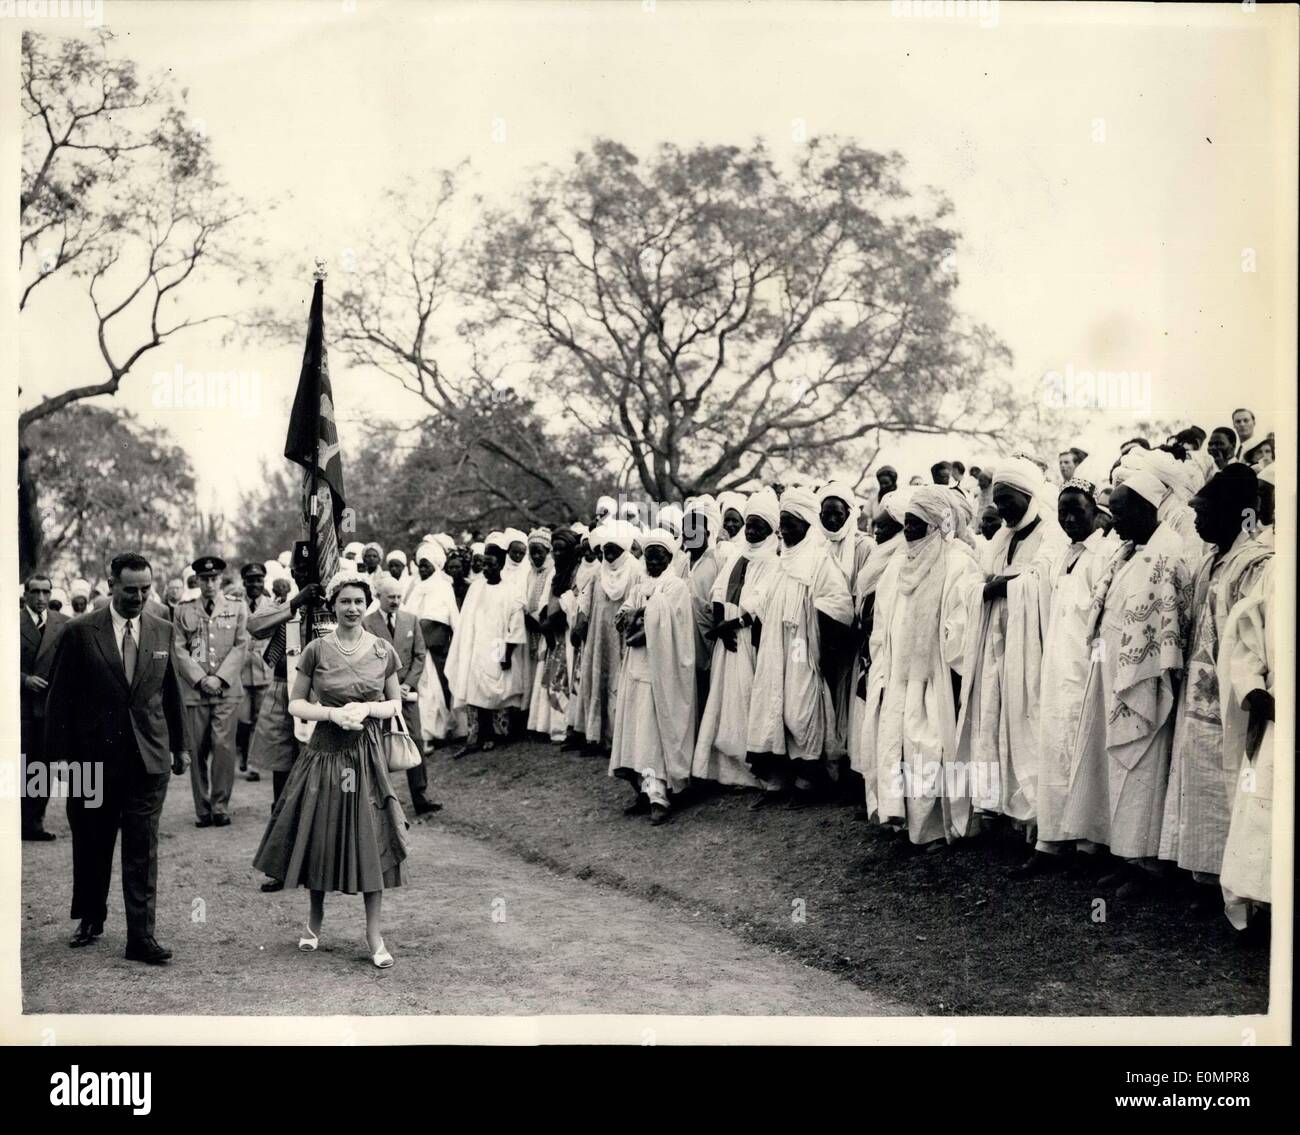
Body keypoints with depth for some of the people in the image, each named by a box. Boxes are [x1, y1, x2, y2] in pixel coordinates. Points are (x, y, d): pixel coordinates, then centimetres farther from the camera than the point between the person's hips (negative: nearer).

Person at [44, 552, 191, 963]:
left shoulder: (162, 631, 5)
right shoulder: (80, 632, -5)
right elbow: (60, 699, -3)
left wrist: (180, 745, 13)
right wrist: (61, 756, -6)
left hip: (150, 756, 1)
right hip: (95, 755, -1)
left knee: (143, 850, 0)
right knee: (91, 846, 12)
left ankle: (141, 937, 3)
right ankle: (91, 919, 32)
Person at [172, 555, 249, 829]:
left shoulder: (237, 608, 10)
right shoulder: (183, 610, 11)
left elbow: (240, 647, 3)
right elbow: (179, 649, 4)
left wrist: (220, 678, -9)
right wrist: (200, 679, -8)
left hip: (227, 690, -1)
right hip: (194, 690, 1)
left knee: (224, 747, -9)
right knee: (198, 751, 1)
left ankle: (220, 806, -1)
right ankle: (202, 809, 7)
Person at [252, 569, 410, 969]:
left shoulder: (383, 651, 1)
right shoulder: (316, 650, -4)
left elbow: (395, 703, 9)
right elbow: (295, 704, 1)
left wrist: (367, 709, -11)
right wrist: (332, 713, -15)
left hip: (367, 755, 1)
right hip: (324, 753, -1)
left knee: (371, 842, 0)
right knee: (321, 837, 8)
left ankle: (374, 934, 7)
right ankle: (315, 920, 28)